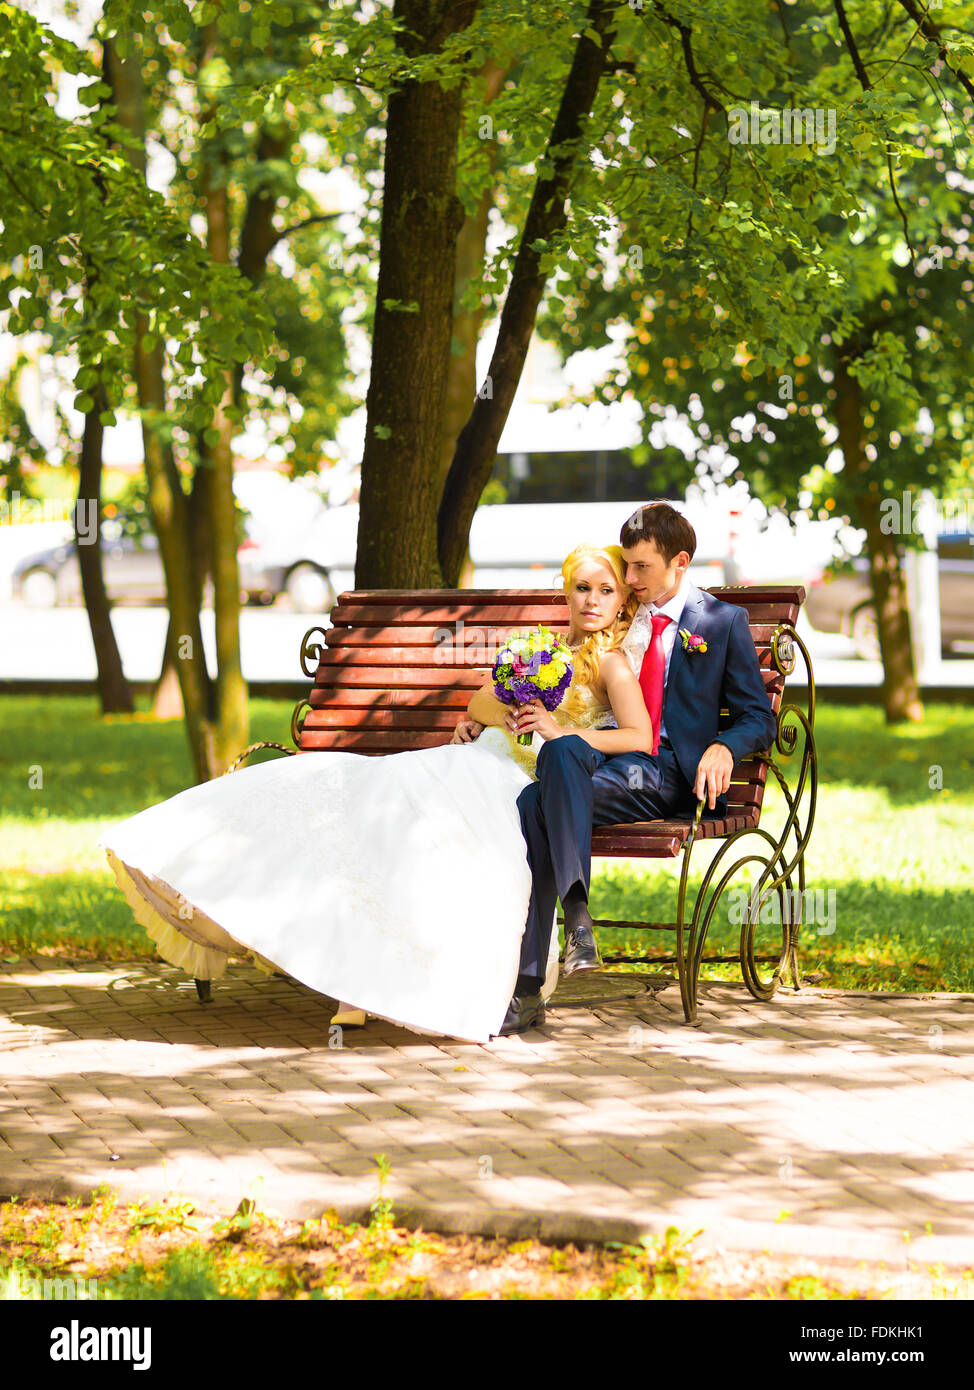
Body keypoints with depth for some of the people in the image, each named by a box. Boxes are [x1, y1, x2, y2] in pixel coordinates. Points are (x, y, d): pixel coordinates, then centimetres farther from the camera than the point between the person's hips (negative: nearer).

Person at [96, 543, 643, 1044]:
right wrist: (499, 712, -4)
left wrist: (559, 733, -20)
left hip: (518, 788, -7)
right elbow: (478, 701, 19)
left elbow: (640, 739, -11)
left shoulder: (608, 662, 3)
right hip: (476, 764, 7)